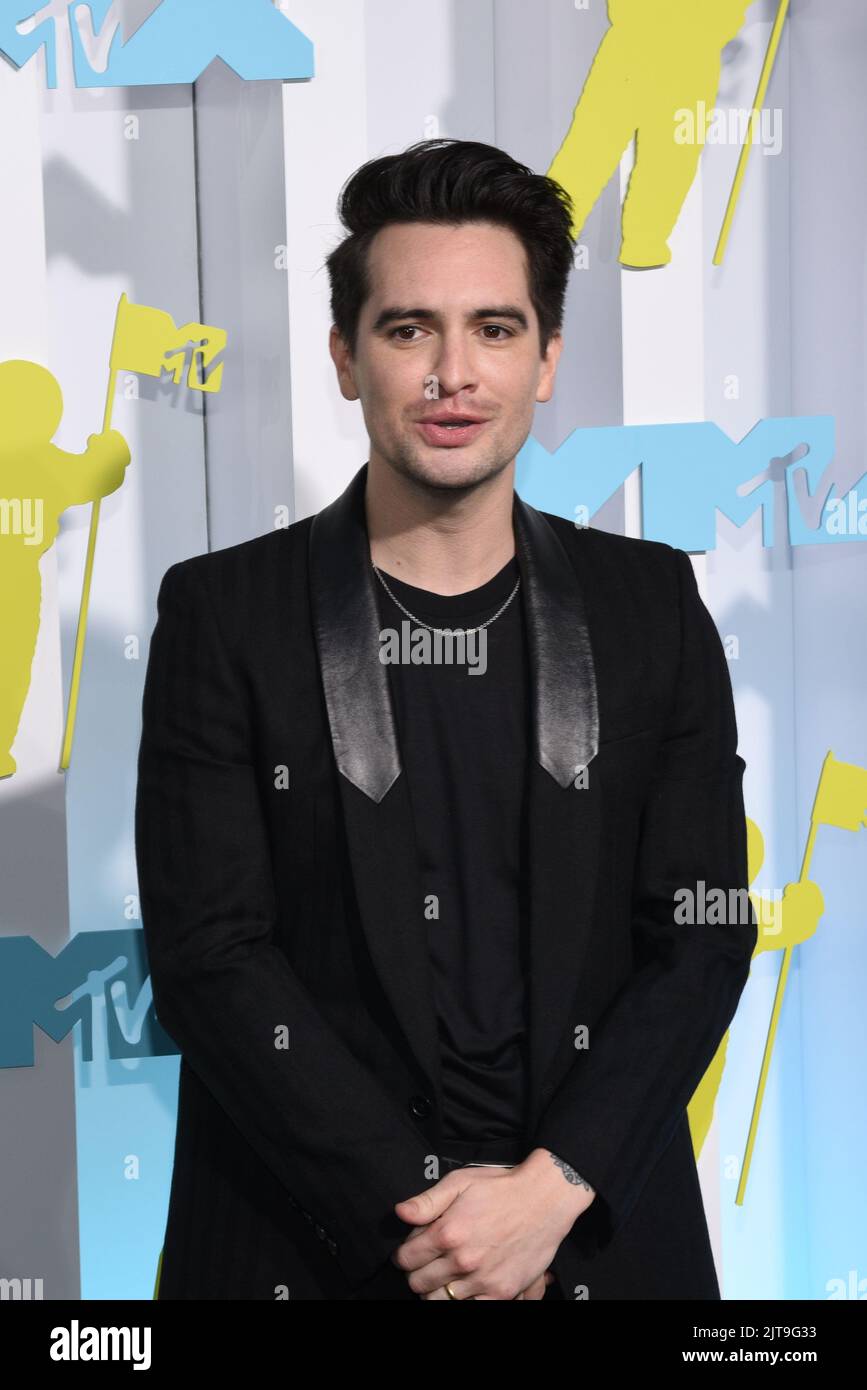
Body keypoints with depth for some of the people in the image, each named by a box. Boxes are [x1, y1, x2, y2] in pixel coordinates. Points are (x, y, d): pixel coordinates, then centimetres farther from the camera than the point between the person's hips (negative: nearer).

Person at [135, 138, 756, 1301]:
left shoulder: (652, 607, 0)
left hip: (598, 1234, 2)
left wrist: (551, 1190, -13)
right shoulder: (223, 614, -4)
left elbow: (703, 939, -3)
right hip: (305, 1244, -1)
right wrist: (412, 1207, -14)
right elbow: (209, 954, -9)